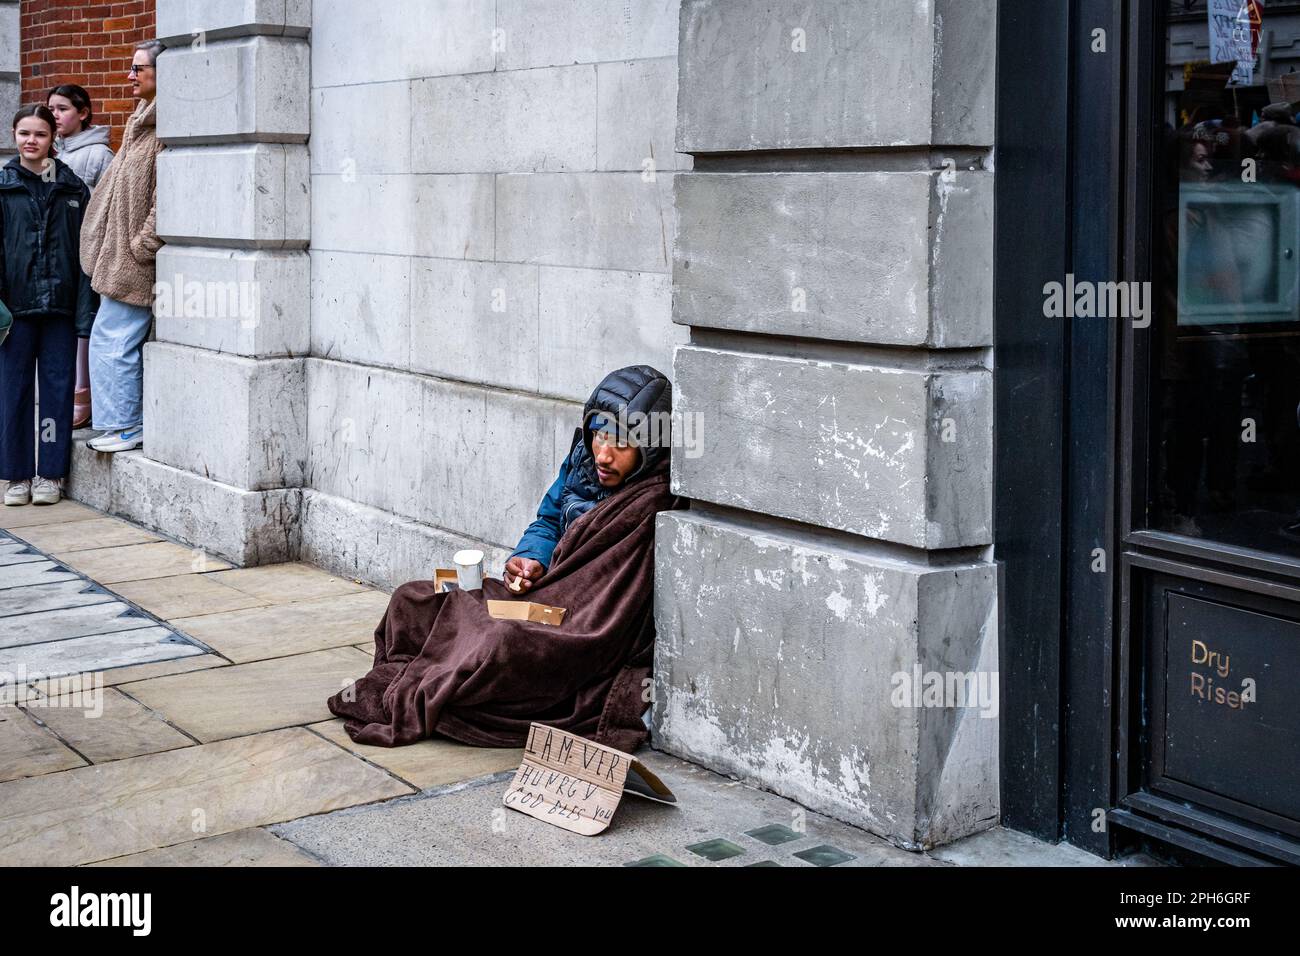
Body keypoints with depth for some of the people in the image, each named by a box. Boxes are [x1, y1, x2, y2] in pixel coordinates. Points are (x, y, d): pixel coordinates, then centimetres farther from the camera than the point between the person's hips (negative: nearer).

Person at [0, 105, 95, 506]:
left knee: (57, 386, 3)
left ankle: (51, 473, 12)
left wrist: (85, 307, -3)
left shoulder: (73, 187, 6)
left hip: (60, 303, 0)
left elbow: (85, 248, 4)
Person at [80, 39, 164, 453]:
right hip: (121, 257, 10)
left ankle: (125, 426, 3)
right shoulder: (143, 121, 17)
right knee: (123, 341, 13)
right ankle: (130, 424, 19)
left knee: (113, 340, -5)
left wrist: (143, 244, -19)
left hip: (135, 261, -10)